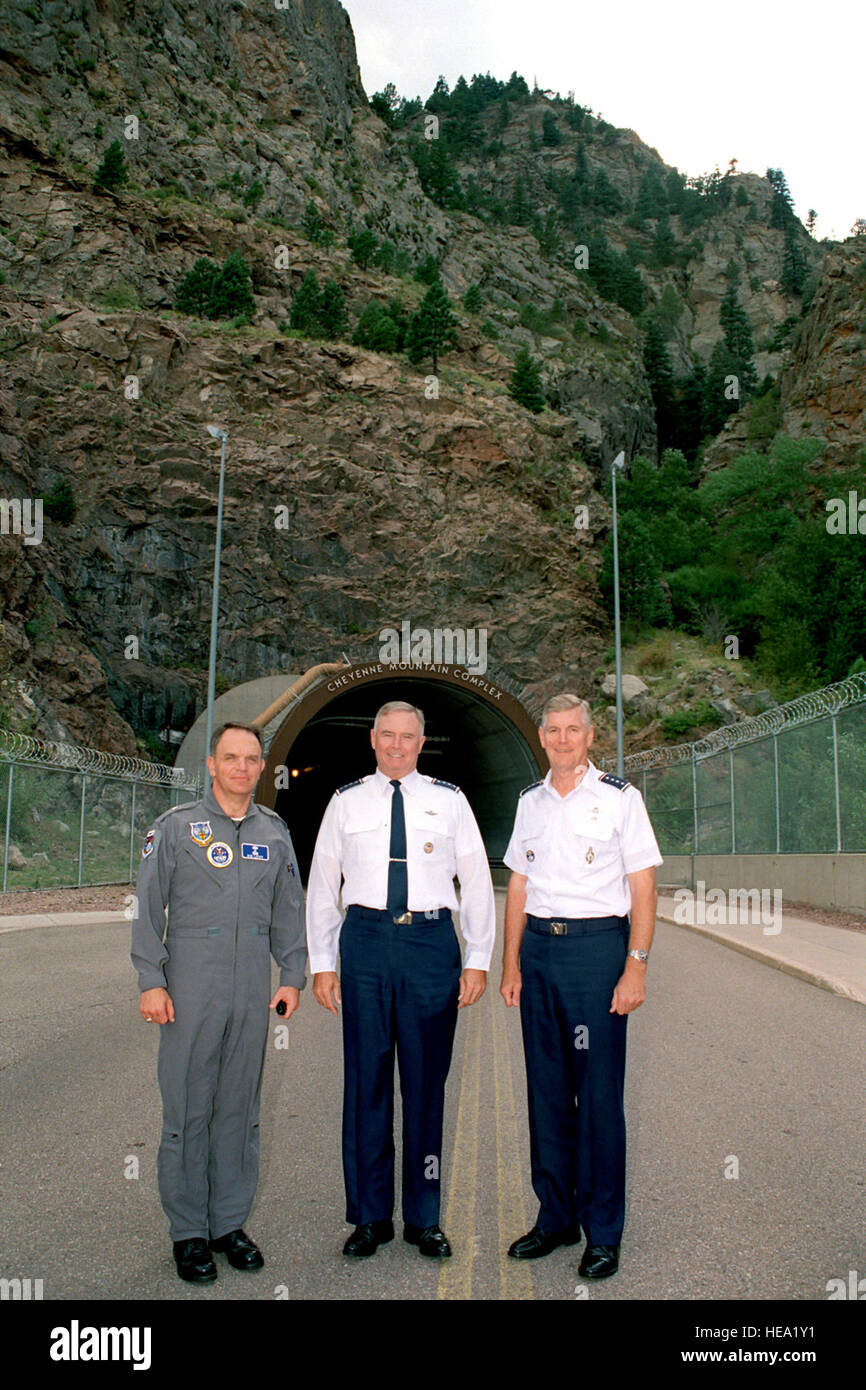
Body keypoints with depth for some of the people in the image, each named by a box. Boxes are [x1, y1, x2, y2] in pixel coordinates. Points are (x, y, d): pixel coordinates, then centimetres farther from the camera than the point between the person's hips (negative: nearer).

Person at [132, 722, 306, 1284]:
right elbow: (148, 908, -1)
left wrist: (293, 975, 9)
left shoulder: (274, 832, 10)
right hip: (191, 988, -3)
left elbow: (289, 910, 14)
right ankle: (188, 1231, 16)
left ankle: (230, 1222, 23)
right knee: (188, 1109, 2)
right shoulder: (176, 827, 0)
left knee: (240, 1109, 10)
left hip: (253, 992, 3)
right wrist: (151, 980, -7)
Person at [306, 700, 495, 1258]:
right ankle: (371, 1216, 19)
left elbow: (477, 882, 7)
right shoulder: (346, 802, 8)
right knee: (366, 1077, 4)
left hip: (432, 940, 0)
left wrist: (478, 960, 1)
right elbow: (322, 884, 10)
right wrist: (321, 963, 5)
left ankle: (425, 1218, 20)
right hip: (365, 938, 1)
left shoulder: (449, 800, 7)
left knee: (427, 1080, 6)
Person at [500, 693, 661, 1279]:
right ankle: (556, 1217, 24)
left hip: (597, 946, -4)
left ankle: (604, 1233, 13)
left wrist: (636, 966, -11)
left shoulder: (620, 798, -2)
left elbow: (643, 888, -4)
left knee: (599, 1093, 0)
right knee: (547, 1088, 11)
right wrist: (512, 963, 9)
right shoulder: (530, 802, 11)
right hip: (538, 948, 5)